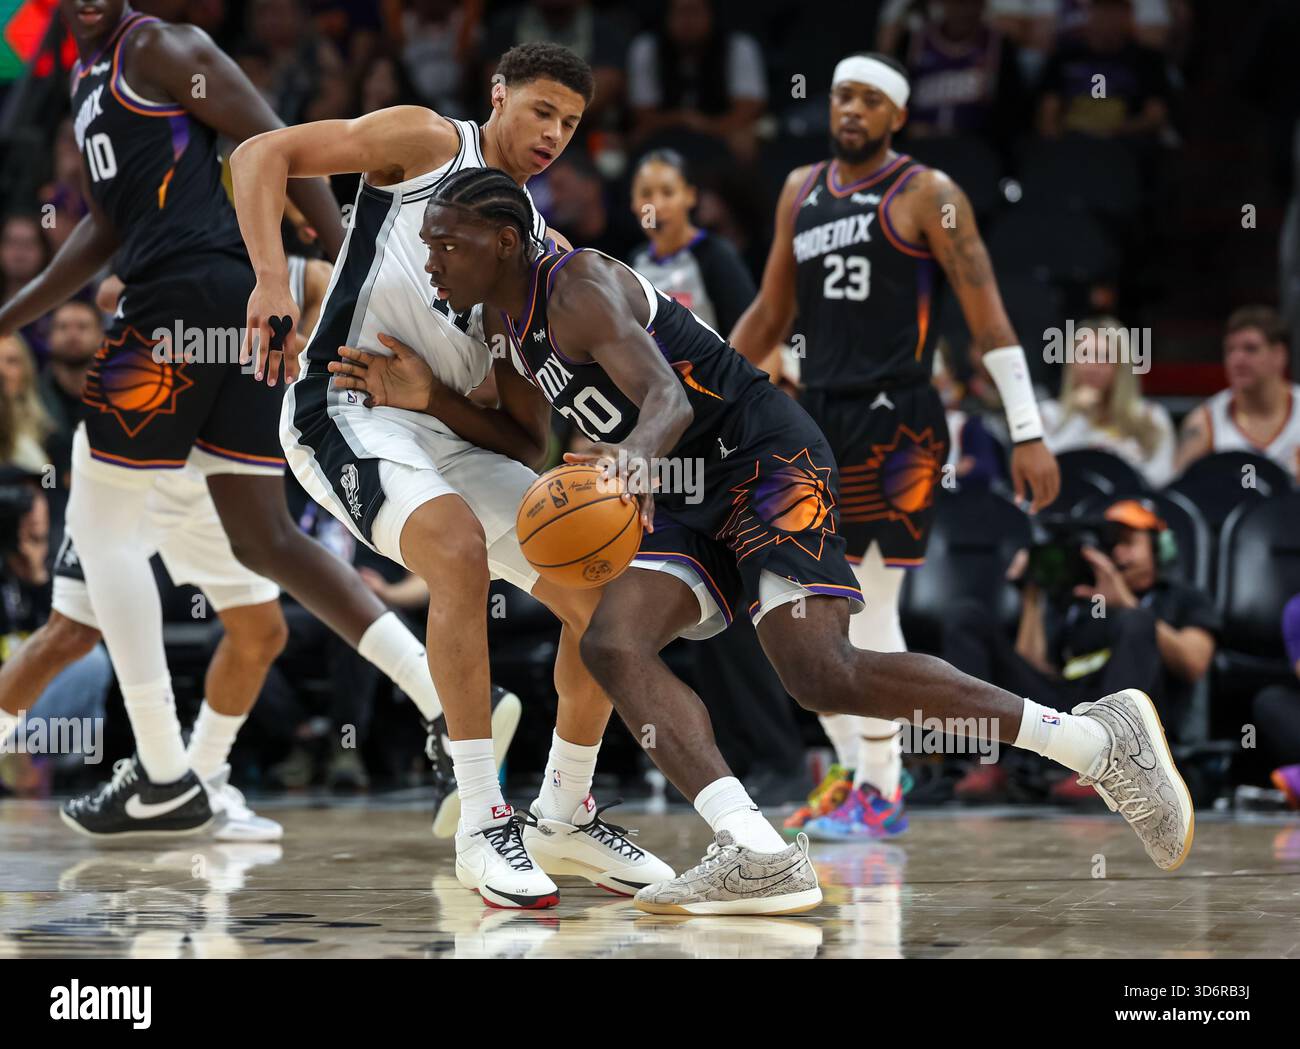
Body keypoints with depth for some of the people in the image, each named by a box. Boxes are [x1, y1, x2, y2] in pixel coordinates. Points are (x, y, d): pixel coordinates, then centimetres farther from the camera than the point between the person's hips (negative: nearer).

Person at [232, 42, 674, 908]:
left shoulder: (539, 248, 13)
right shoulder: (428, 144, -2)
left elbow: (529, 436, 9)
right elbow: (260, 155, -11)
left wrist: (428, 387, -11)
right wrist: (272, 281, -24)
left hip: (454, 435, 8)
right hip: (347, 412, -8)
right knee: (459, 546, -35)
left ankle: (565, 818, 21)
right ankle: (484, 827, -29)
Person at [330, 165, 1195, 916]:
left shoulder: (580, 286, -14)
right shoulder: (507, 320, 14)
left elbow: (669, 401, -28)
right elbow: (529, 444, 26)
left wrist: (637, 455, -50)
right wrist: (427, 400, 13)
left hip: (764, 457, -9)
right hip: (691, 501, 9)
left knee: (824, 674, -22)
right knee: (614, 645, -13)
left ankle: (1097, 738, -14)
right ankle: (759, 856, -25)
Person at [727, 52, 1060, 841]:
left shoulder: (926, 195, -5)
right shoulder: (801, 191, 14)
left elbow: (987, 315, -9)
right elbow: (772, 315, 22)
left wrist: (1029, 432, -15)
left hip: (896, 424, -7)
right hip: (818, 421, 7)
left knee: (870, 613, -7)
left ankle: (881, 795, 3)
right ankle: (856, 771, 21)